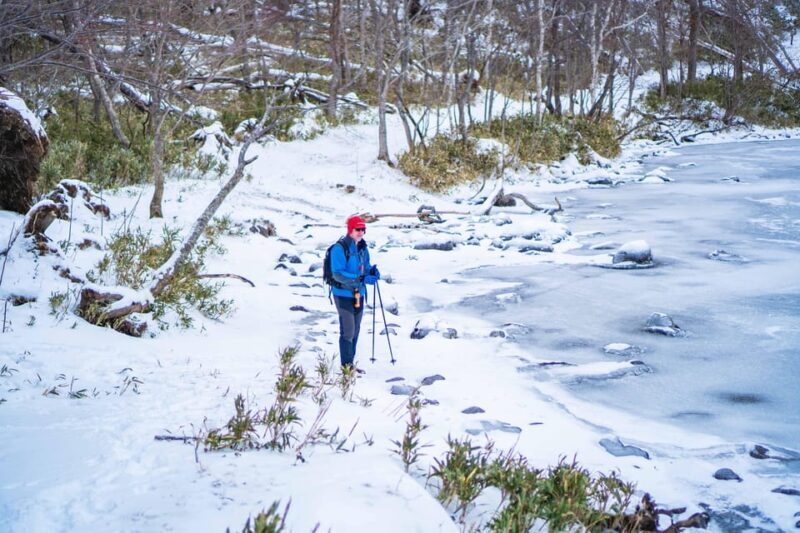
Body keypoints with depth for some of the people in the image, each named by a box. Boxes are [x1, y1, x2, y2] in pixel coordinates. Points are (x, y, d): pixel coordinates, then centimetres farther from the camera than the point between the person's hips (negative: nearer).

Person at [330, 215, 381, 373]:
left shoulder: (362, 248, 8)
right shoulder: (340, 248, -17)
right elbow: (338, 274, -24)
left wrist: (372, 271, -6)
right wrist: (361, 279, -30)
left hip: (359, 294, 8)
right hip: (343, 294, -8)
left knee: (355, 330, 13)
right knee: (348, 331, -6)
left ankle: (350, 363, 24)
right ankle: (346, 366, 4)